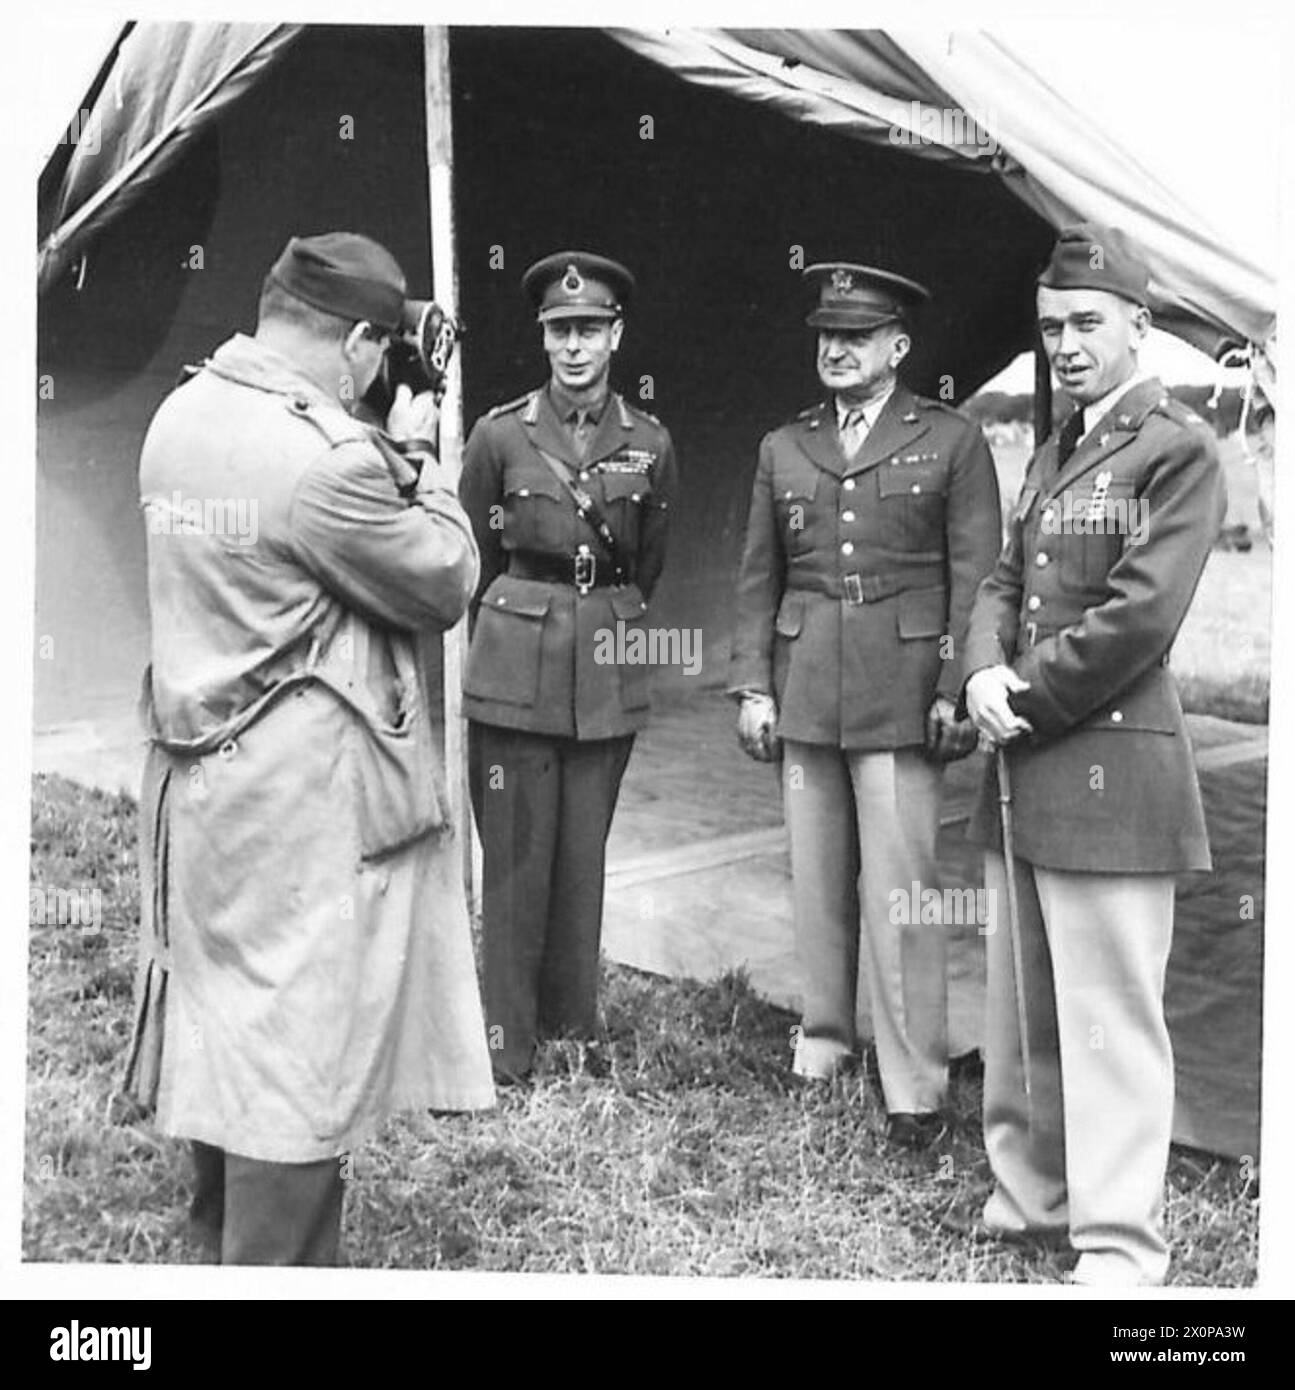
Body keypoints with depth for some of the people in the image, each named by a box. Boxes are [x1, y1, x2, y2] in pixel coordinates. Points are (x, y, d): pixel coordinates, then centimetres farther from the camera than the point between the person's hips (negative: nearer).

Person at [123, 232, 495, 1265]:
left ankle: (220, 1237, 39)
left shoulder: (178, 417, 5)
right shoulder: (330, 456, -22)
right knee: (303, 1051, 3)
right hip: (306, 804, -9)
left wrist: (386, 458, 6)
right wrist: (416, 461, 1)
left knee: (225, 1018, 22)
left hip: (196, 786, 9)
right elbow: (444, 584, -11)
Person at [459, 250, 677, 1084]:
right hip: (515, 670, -2)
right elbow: (470, 559, 10)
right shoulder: (500, 434, -1)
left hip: (610, 676, 2)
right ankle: (508, 1041, 10)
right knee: (515, 857, 0)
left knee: (584, 857, 8)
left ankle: (574, 1030, 21)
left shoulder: (650, 444, 4)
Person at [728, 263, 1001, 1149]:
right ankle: (824, 1039, 25)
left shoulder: (953, 442, 3)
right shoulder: (783, 449, 14)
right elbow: (759, 576, 14)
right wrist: (752, 685, 7)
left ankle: (915, 1087, 4)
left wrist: (956, 692, -8)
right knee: (817, 882, 10)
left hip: (902, 694, -4)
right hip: (804, 693, 4)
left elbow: (976, 577, -1)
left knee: (900, 892, -4)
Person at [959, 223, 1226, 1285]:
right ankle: (1029, 1203, 28)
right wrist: (986, 674, -4)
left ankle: (1120, 1247, 5)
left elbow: (1139, 615, -16)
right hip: (1027, 774, 8)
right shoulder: (1051, 453, 19)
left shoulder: (1178, 450, -7)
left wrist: (1027, 704, -12)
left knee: (1109, 1021, -4)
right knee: (1024, 1013, 15)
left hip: (1110, 772, -8)